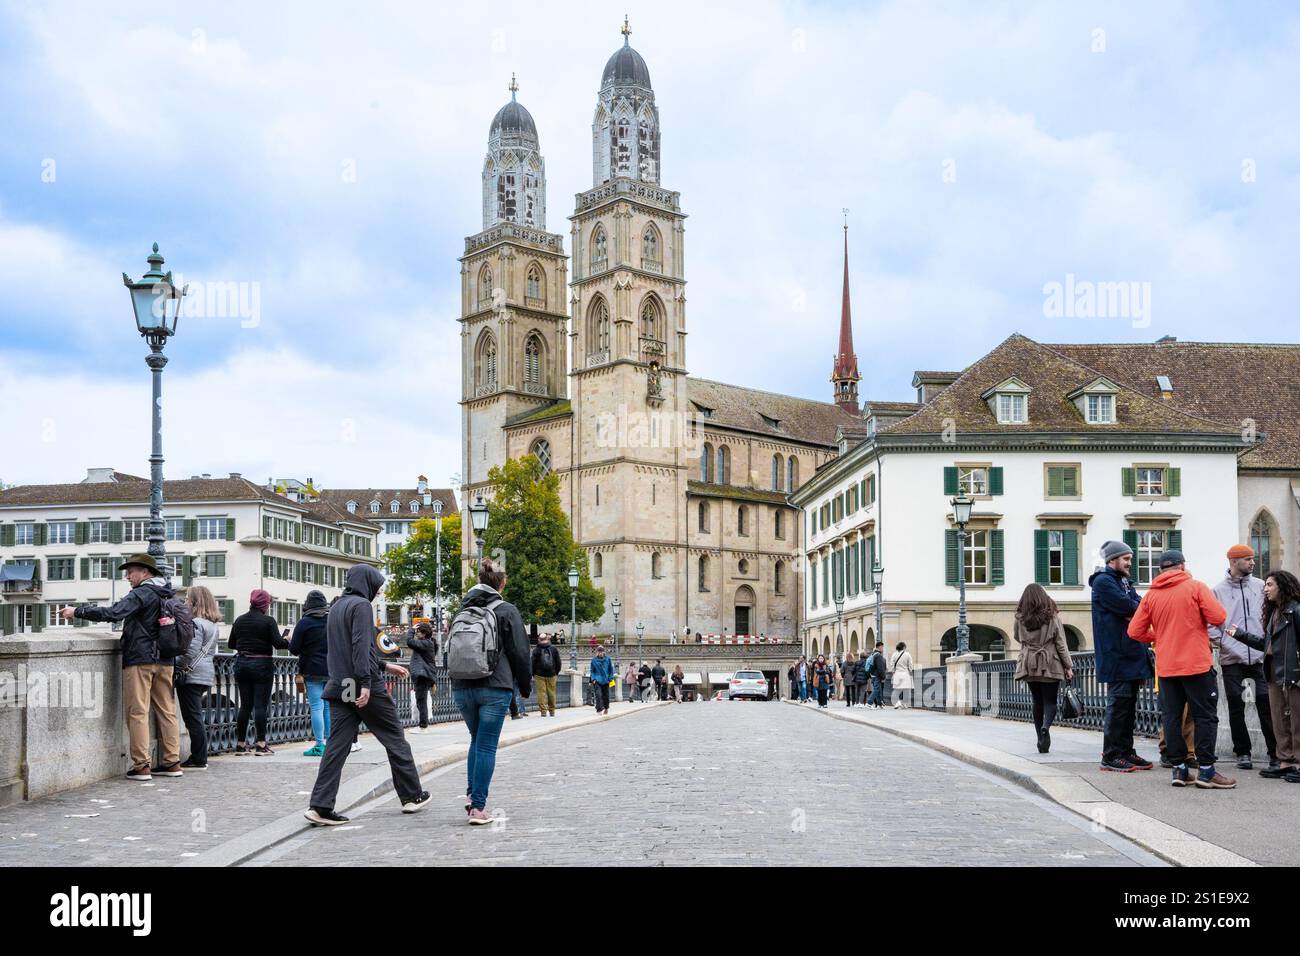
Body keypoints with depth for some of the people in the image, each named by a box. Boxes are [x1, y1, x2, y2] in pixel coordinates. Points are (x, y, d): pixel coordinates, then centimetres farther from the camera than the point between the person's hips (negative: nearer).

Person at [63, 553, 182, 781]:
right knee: (167, 711, 9)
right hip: (166, 661, 8)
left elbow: (113, 613, -22)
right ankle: (171, 762, 10)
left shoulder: (141, 594, -10)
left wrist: (77, 611, -15)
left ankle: (141, 766, -6)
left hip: (140, 659, -8)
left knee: (137, 712, -4)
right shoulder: (168, 595, 14)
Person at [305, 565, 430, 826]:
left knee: (337, 745, 3)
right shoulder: (361, 605, -8)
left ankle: (320, 806, -6)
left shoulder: (336, 608, 19)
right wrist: (365, 683, -24)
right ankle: (412, 796, 15)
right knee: (395, 740, 6)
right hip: (365, 689, -8)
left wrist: (384, 665, 29)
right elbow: (361, 645, -20)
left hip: (339, 688, 8)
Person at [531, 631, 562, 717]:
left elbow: (533, 663, -2)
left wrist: (533, 675, 6)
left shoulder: (536, 650, -3)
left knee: (541, 693, -1)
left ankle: (543, 711, -5)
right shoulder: (553, 649, 5)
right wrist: (556, 672, 18)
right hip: (551, 675, 3)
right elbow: (558, 662, 9)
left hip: (539, 675, -2)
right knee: (551, 693, 9)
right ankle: (552, 711, 16)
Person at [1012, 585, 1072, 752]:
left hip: (1029, 666, 2)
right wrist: (1068, 666, 2)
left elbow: (1017, 638, 17)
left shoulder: (1020, 618, -1)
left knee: (1037, 702, 12)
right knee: (1050, 701, 3)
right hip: (1050, 666, -2)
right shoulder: (1052, 617, -5)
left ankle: (1041, 739, 12)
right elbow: (1061, 643, -3)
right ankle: (1046, 727, -26)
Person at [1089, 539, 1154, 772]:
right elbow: (1127, 606, -19)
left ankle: (1126, 751, 18)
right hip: (1116, 655, -9)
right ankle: (1111, 756, -3)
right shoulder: (1104, 581, -8)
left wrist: (1133, 613, -11)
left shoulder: (1124, 582, 22)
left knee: (1129, 705, 12)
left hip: (1132, 654, 9)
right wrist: (1139, 611, 1)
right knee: (1118, 704, -7)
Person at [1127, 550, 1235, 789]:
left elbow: (1135, 631, 2)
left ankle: (1179, 769, 10)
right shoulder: (1196, 587, -5)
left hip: (1166, 667, 4)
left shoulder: (1151, 595, 5)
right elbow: (1218, 617, -12)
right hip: (1197, 664, -4)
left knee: (1172, 717, 9)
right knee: (1205, 716, 3)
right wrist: (1200, 615, 8)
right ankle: (1206, 771, 1)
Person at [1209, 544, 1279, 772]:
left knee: (1266, 704, -2)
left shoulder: (1260, 586, 8)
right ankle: (1242, 752, 15)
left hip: (1259, 656, 1)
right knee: (1236, 707, 5)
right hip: (1232, 659, -1)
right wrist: (1221, 645, -6)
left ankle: (1275, 752, 5)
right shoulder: (1218, 590, 2)